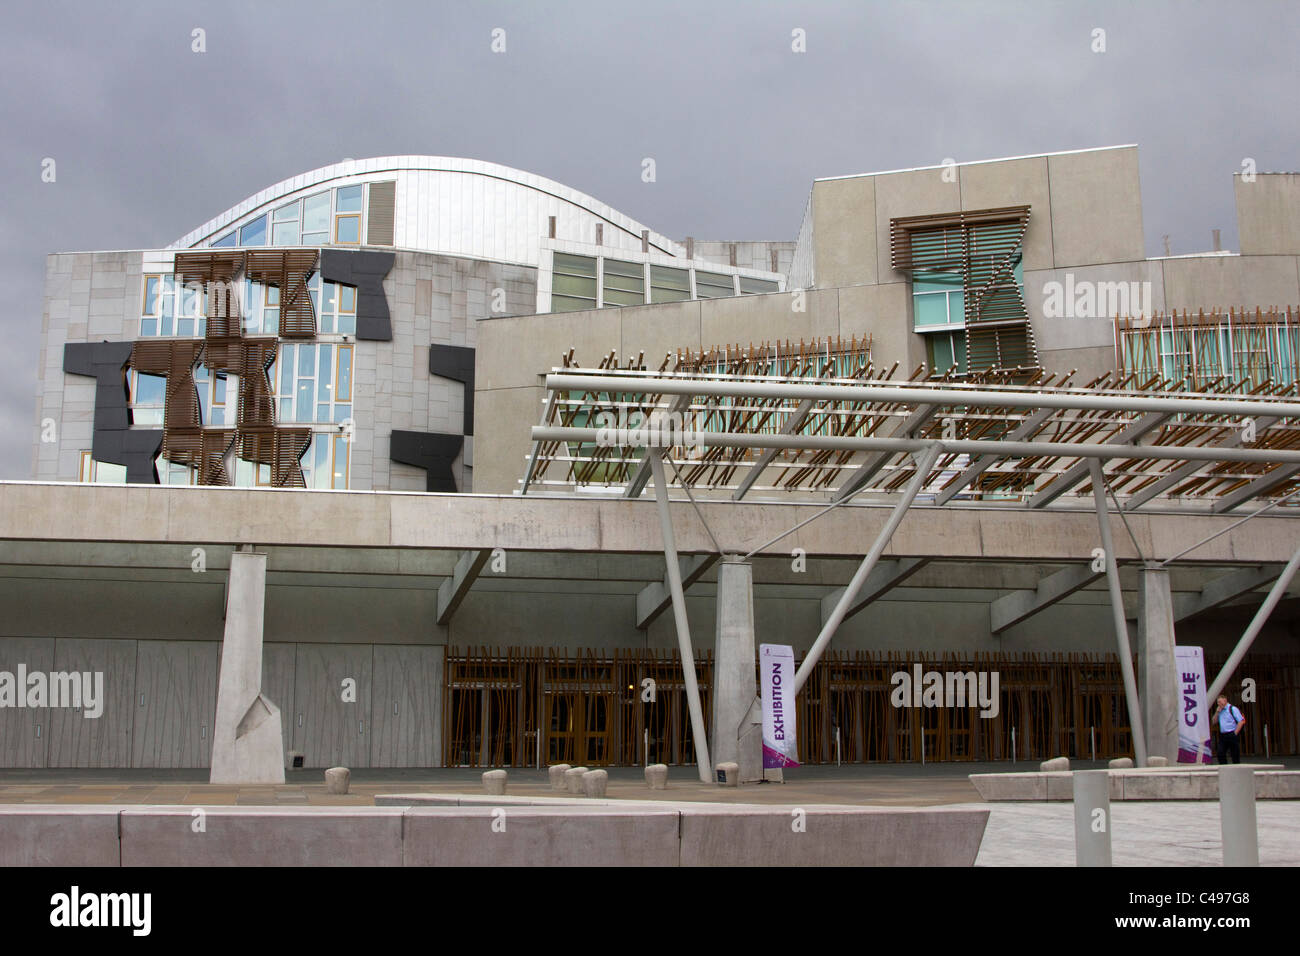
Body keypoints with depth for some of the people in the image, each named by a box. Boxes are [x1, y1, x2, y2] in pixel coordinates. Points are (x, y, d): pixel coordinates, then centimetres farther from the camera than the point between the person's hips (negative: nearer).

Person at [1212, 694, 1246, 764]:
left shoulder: (1232, 709, -5)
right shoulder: (1219, 710, 14)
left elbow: (1241, 721, -10)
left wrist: (1235, 733, -12)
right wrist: (1217, 712, 1)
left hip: (1232, 735, -6)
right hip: (1222, 735, 6)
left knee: (1235, 756, -1)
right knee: (1220, 754, 0)